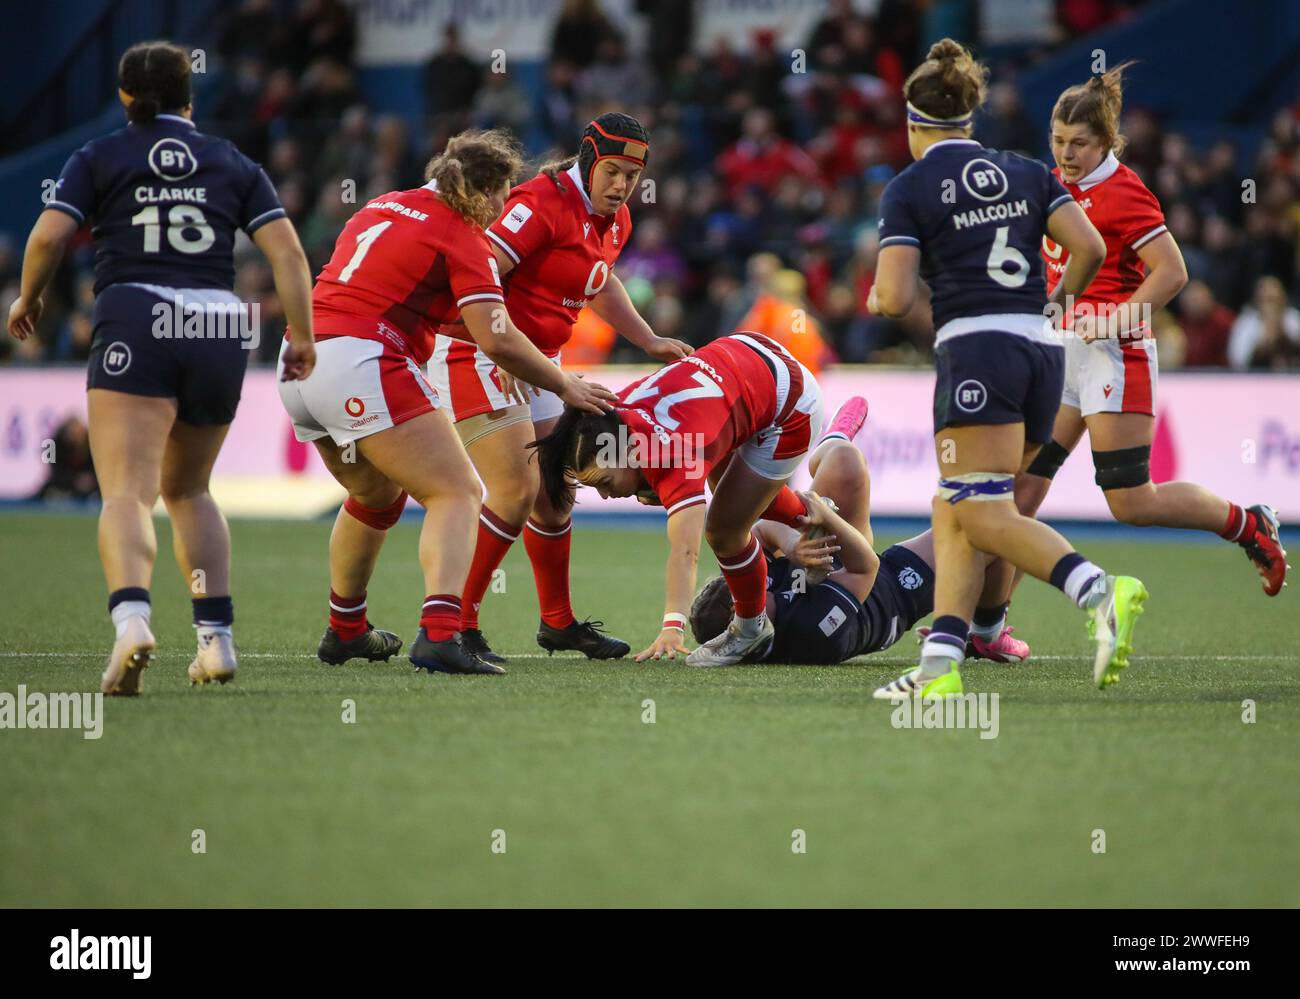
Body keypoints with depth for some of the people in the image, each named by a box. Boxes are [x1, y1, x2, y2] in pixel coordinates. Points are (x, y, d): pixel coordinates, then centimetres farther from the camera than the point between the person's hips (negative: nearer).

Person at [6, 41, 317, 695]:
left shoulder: (98, 157, 11)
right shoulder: (233, 164, 18)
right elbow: (287, 252, 7)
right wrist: (301, 337, 7)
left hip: (134, 325, -3)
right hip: (221, 327, 3)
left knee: (128, 492, -14)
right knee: (187, 490, 22)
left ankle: (131, 617, -41)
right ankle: (217, 638, 13)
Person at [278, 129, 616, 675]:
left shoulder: (384, 206, 19)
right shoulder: (462, 239, -4)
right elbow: (497, 341, -12)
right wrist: (565, 386, 0)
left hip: (298, 362, 8)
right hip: (361, 366, -8)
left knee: (378, 495, 29)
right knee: (456, 492, -7)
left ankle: (345, 631, 40)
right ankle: (439, 636, -26)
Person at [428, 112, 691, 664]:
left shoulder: (616, 221, 9)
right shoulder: (544, 203, -20)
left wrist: (649, 341, 23)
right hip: (477, 353, -9)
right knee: (515, 493, -17)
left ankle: (558, 622, 29)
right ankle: (456, 623, -9)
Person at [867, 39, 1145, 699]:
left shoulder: (909, 189, 2)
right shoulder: (1026, 172, 15)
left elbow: (894, 299, -6)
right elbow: (1090, 249, 6)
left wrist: (875, 299, 17)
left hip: (976, 351, -6)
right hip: (1042, 349, 6)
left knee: (984, 515, -12)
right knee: (954, 512, 10)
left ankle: (1101, 593, -35)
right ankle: (938, 667, 0)